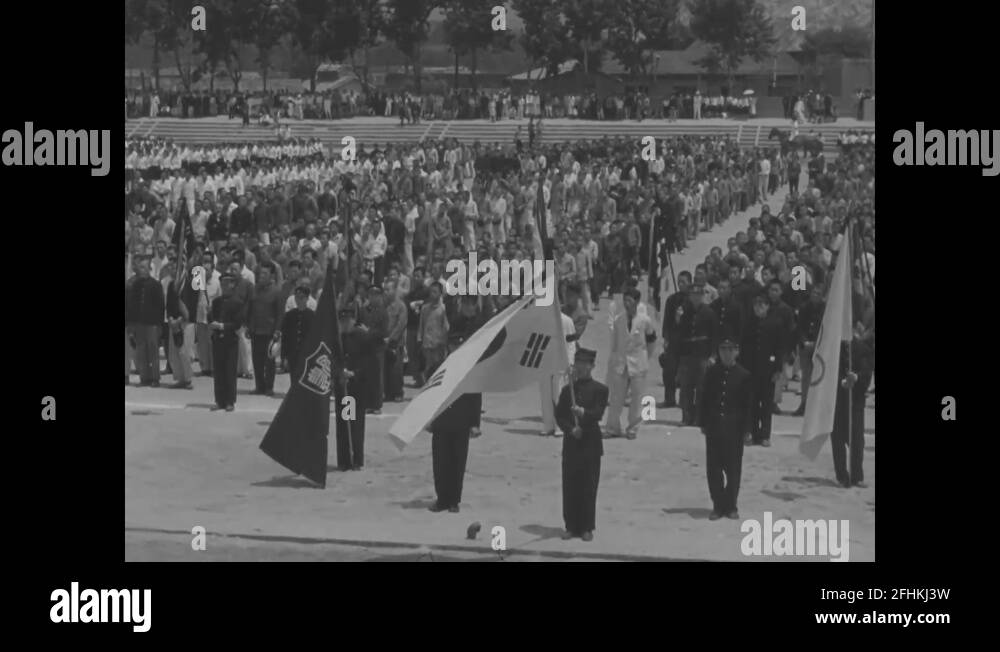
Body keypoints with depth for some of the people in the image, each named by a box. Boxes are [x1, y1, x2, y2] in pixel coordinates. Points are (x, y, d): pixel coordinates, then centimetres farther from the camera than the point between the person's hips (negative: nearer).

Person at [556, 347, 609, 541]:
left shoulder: (599, 389, 1)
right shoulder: (567, 390, 11)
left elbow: (598, 414, -11)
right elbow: (559, 416, 6)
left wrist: (583, 413, -30)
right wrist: (571, 430, -11)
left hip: (591, 445, -3)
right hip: (571, 444, 3)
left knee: (588, 487, 0)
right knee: (569, 487, 3)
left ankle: (586, 527, 7)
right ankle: (571, 526, 11)